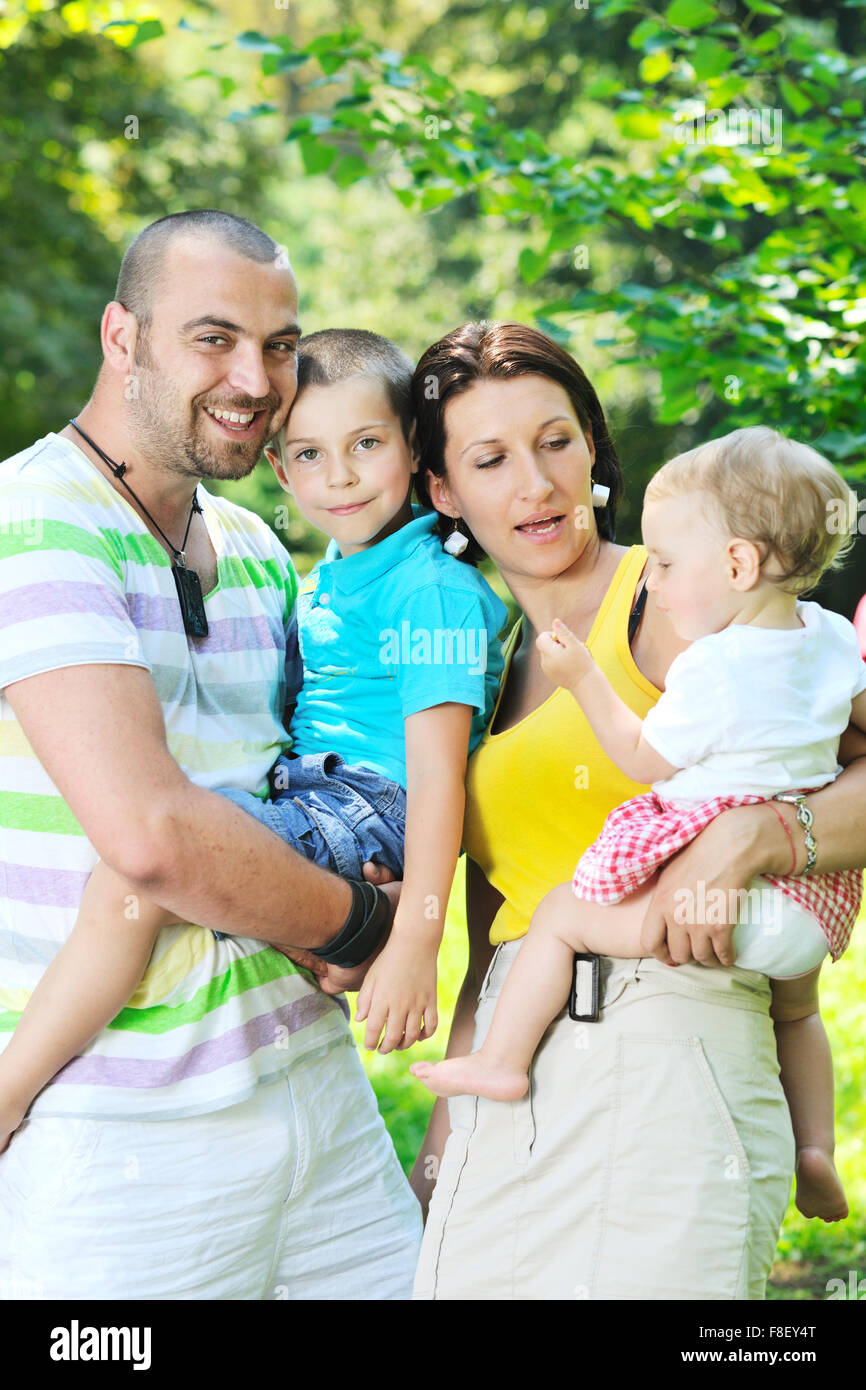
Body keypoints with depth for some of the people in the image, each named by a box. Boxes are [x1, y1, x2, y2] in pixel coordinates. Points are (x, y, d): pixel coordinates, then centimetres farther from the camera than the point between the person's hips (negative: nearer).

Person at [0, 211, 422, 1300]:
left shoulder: (257, 550, 13)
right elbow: (150, 833, -26)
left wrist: (379, 871, -2)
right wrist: (354, 924, -10)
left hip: (314, 1078, 8)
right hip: (116, 1129, -7)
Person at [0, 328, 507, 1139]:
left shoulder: (436, 591, -11)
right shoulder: (320, 586, 17)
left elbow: (437, 774, -18)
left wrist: (415, 940, -24)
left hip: (364, 812, -10)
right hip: (302, 796, 10)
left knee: (128, 883, -29)